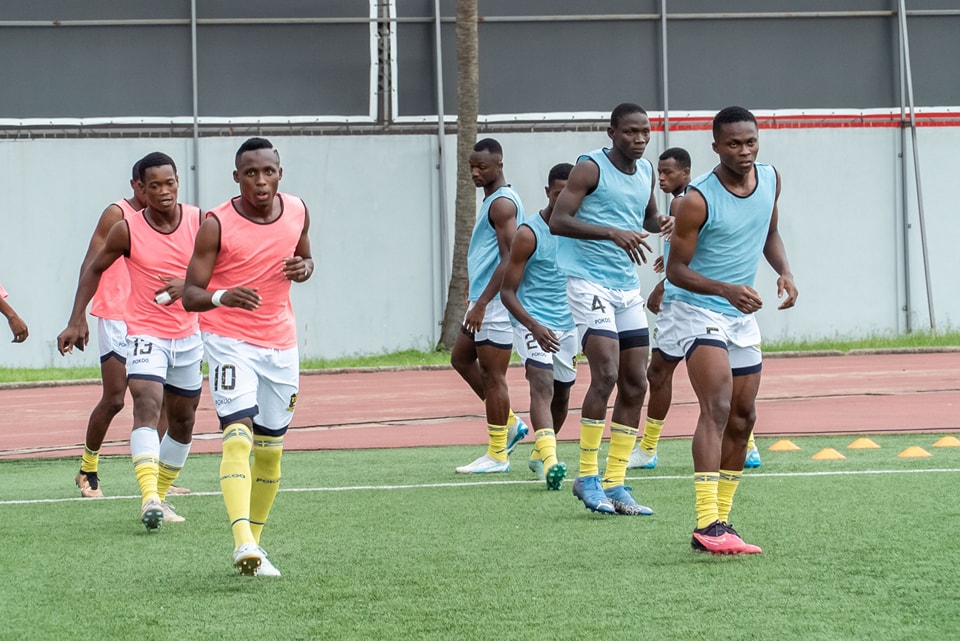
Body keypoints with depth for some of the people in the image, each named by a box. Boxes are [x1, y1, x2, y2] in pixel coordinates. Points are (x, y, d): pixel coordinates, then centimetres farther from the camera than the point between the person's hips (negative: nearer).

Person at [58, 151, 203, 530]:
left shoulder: (199, 222, -6)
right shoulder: (128, 230, -11)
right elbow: (94, 270, 2)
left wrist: (188, 286, -18)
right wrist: (77, 320, -3)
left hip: (187, 334, 4)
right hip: (145, 332, -4)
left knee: (183, 420, 13)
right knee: (147, 405, -25)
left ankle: (160, 495, 31)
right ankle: (149, 497, -37)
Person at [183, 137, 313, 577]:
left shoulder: (297, 212, 1)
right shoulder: (217, 225, -13)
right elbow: (190, 295, -13)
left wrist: (304, 268, -4)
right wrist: (221, 297, -36)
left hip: (280, 344, 5)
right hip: (229, 340, -5)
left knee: (271, 448, 9)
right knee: (238, 436, -22)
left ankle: (255, 539, 23)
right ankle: (243, 544, -33)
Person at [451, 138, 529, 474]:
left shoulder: (502, 204, -15)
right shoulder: (492, 200, 16)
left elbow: (509, 259, -22)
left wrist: (481, 303, -24)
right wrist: (475, 293, 24)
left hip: (495, 302, -11)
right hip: (483, 299, 11)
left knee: (493, 376, -5)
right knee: (461, 358, 19)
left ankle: (497, 455, 1)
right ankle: (509, 423, 21)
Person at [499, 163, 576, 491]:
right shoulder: (528, 234, -14)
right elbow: (507, 291, -13)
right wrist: (534, 327, -27)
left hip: (567, 324, 7)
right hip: (533, 322, -7)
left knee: (562, 393, 15)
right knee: (543, 385, -24)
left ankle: (539, 455, 39)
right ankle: (549, 459, -40)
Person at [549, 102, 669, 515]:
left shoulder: (645, 171, 12)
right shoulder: (591, 168, -9)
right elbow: (558, 221, -17)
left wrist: (660, 223, 5)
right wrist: (612, 232, -26)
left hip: (628, 287, 8)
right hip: (591, 283, -8)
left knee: (634, 385, 4)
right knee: (606, 375, -17)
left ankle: (614, 484, 10)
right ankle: (587, 477, -6)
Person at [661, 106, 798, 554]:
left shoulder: (770, 180, 1)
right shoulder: (698, 200, -20)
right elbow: (676, 269, -16)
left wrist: (783, 272, -1)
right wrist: (725, 289, -32)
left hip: (741, 315, 8)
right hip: (695, 309, -8)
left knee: (743, 418, 11)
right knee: (717, 407, -23)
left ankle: (720, 520, 22)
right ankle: (706, 526, -31)